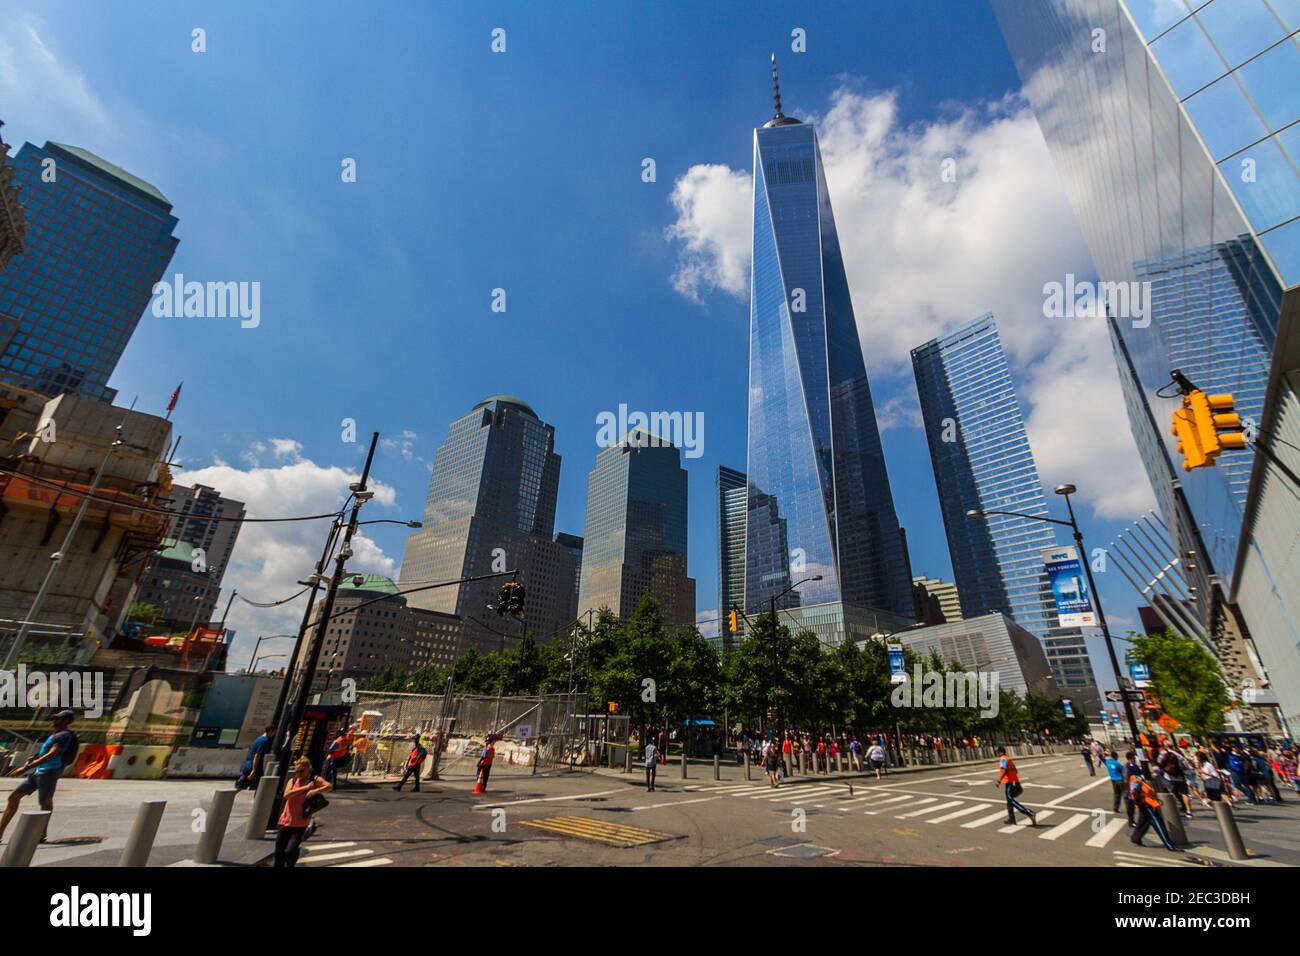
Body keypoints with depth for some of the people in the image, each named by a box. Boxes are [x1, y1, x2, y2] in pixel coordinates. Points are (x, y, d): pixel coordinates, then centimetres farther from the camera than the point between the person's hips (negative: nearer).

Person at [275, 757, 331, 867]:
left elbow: (329, 786, -21)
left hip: (300, 825, -3)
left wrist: (315, 790, -34)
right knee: (279, 853, 9)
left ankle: (291, 864, 19)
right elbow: (286, 795, -14)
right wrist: (306, 787, -20)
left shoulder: (315, 780, -6)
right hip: (285, 822, 3)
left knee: (290, 851, -13)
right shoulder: (292, 781, 4)